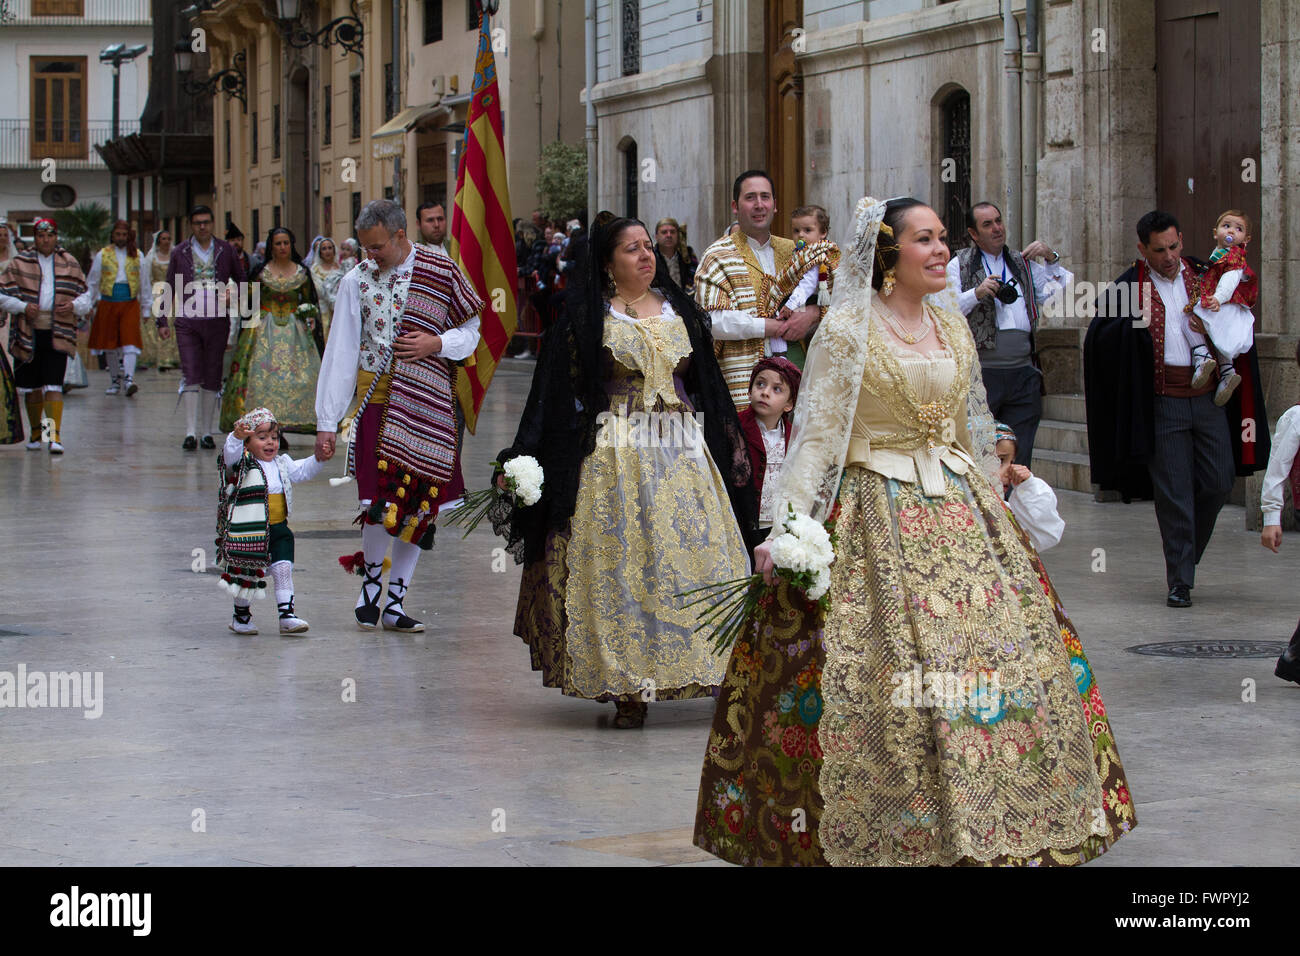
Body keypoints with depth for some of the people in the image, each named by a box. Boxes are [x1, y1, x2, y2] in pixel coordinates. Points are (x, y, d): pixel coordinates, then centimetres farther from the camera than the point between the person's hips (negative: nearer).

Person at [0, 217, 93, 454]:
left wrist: (74, 306, -10)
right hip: (28, 334, 1)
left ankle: (55, 435, -15)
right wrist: (23, 307, -14)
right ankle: (35, 432, 28)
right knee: (31, 387, 10)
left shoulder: (70, 264, 8)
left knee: (53, 385, -12)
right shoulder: (19, 263, 4)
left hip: (57, 335, -1)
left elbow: (86, 296, 12)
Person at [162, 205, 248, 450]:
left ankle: (207, 431, 12)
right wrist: (162, 321, 6)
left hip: (217, 321, 1)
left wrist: (233, 294, -6)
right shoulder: (180, 253, 7)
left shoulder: (226, 251, 7)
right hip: (188, 321, -1)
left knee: (212, 378, 5)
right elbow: (170, 288, 10)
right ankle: (190, 432, -11)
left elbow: (242, 279, 16)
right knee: (191, 376, -9)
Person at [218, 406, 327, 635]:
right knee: (246, 573, 7)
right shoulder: (242, 463, -7)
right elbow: (231, 454, -27)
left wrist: (318, 459, -2)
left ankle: (287, 614, -3)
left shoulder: (282, 464, 11)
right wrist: (236, 437, -48)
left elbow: (303, 471, 16)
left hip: (278, 530, 4)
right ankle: (241, 615, 27)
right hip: (248, 531, -4)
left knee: (283, 570, -5)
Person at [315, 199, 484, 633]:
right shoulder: (357, 281, 2)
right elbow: (340, 354, 2)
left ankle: (395, 603, 12)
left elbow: (470, 332, 10)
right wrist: (327, 422, 0)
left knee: (419, 504, 2)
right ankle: (372, 580, 13)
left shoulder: (442, 272, 2)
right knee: (380, 499, -13)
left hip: (431, 405, 1)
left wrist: (437, 343, -12)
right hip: (377, 399, -1)